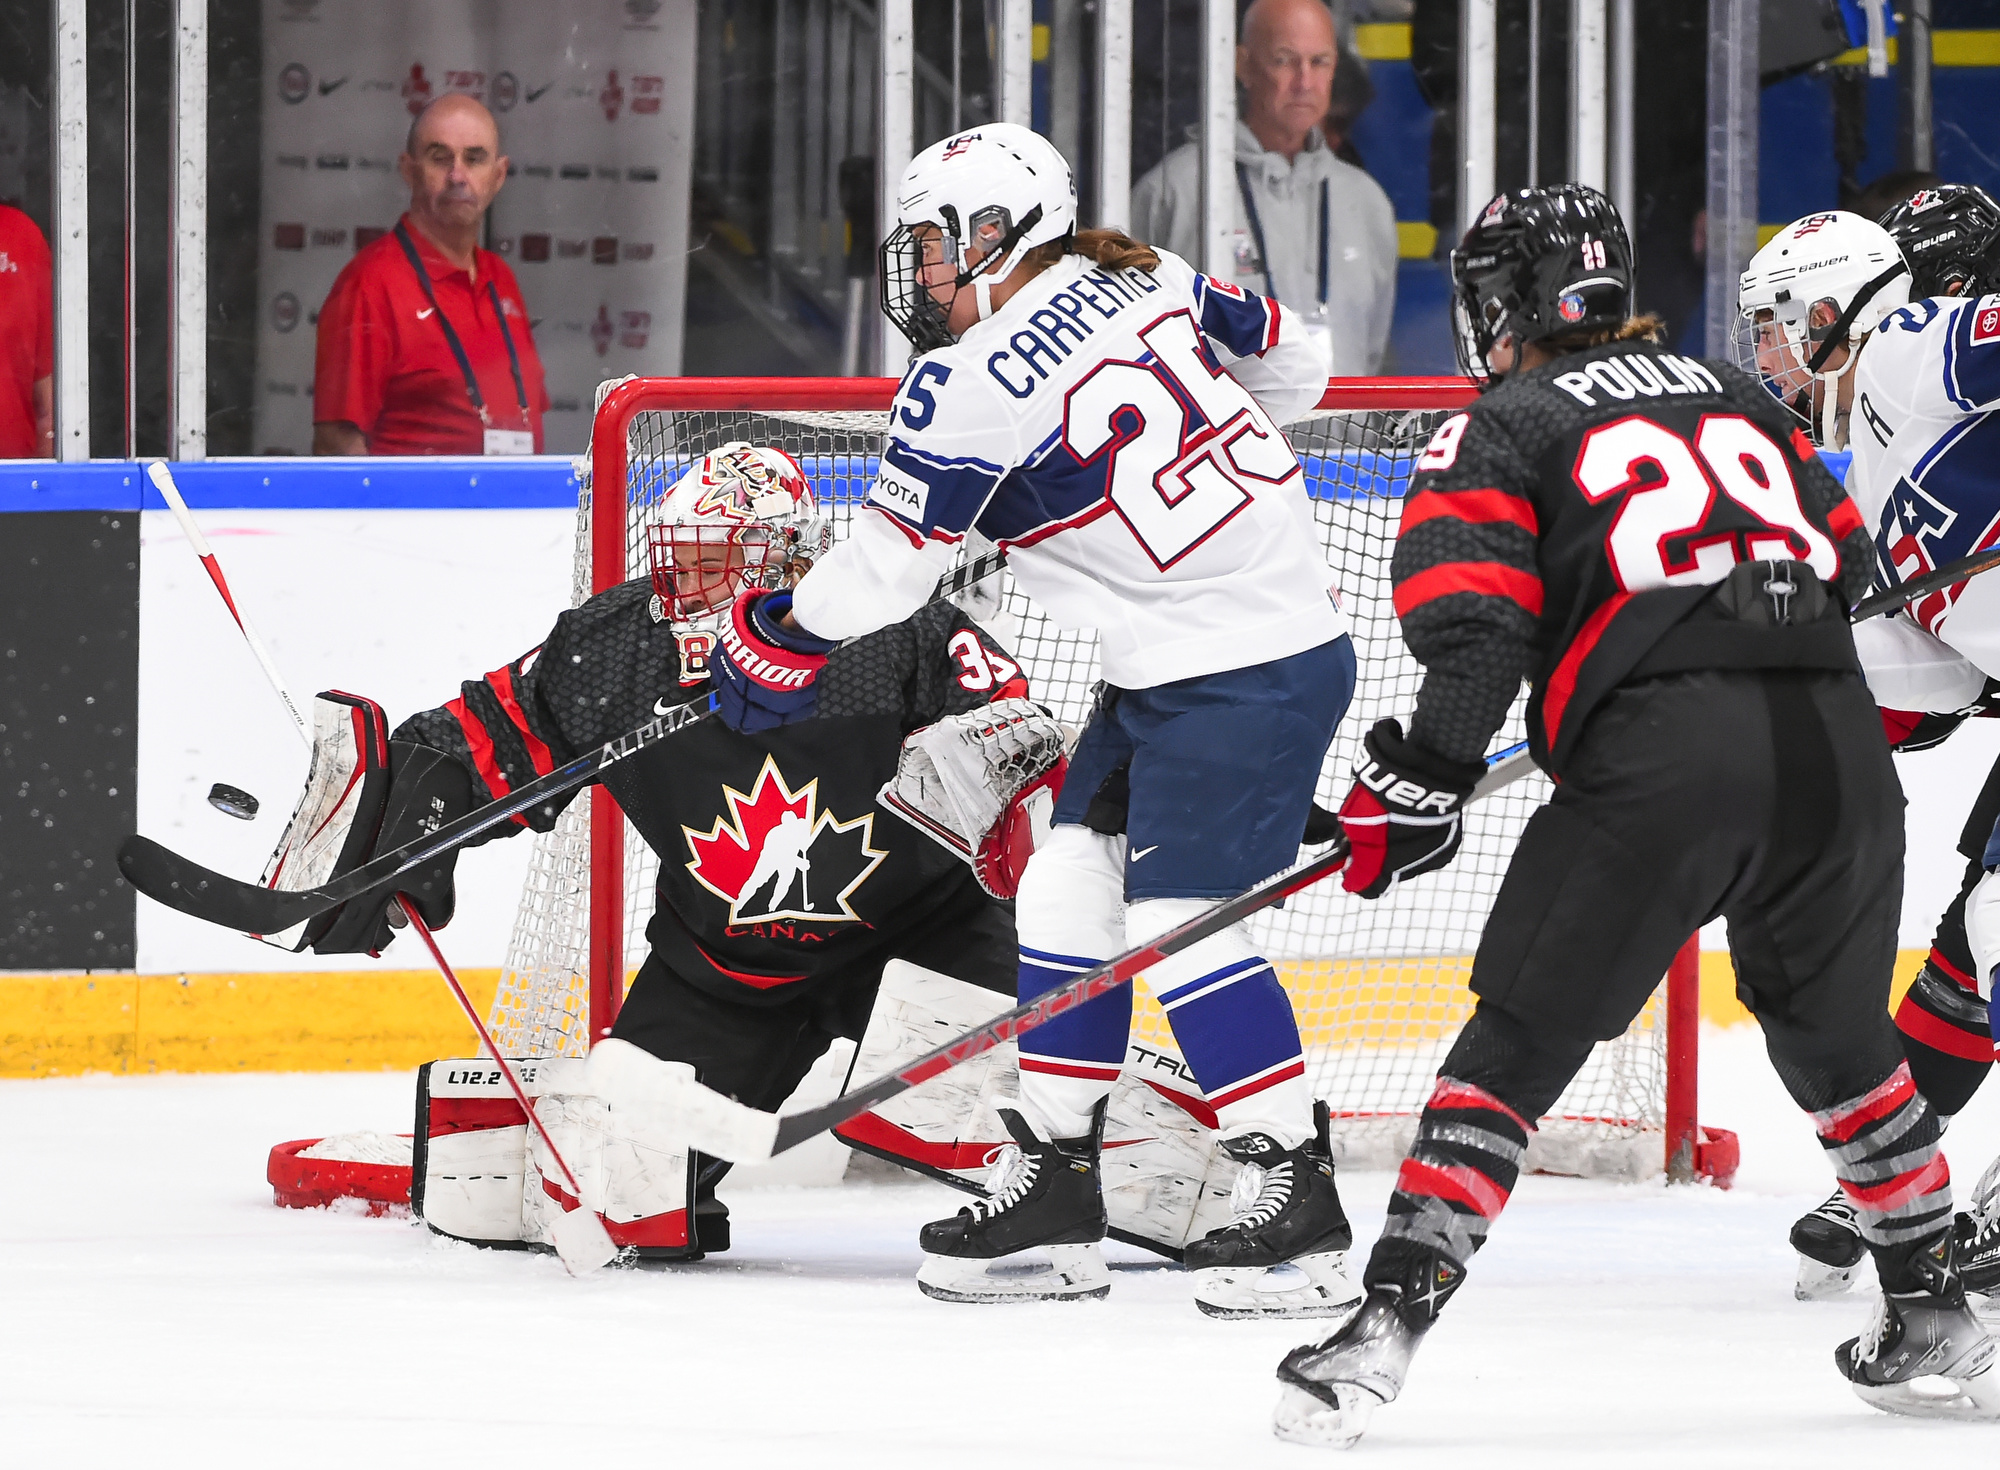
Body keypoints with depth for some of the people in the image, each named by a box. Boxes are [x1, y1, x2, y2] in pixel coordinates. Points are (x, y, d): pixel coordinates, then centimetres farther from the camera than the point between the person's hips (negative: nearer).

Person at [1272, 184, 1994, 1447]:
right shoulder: (1739, 396, 27)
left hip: (1660, 757, -4)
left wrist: (1413, 789, 3)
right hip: (1834, 739, 5)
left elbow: (1474, 630, -2)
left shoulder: (1499, 430, 12)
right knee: (1839, 1040, 25)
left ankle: (1390, 1323, -7)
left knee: (1521, 1044, 1)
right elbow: (1847, 554, 28)